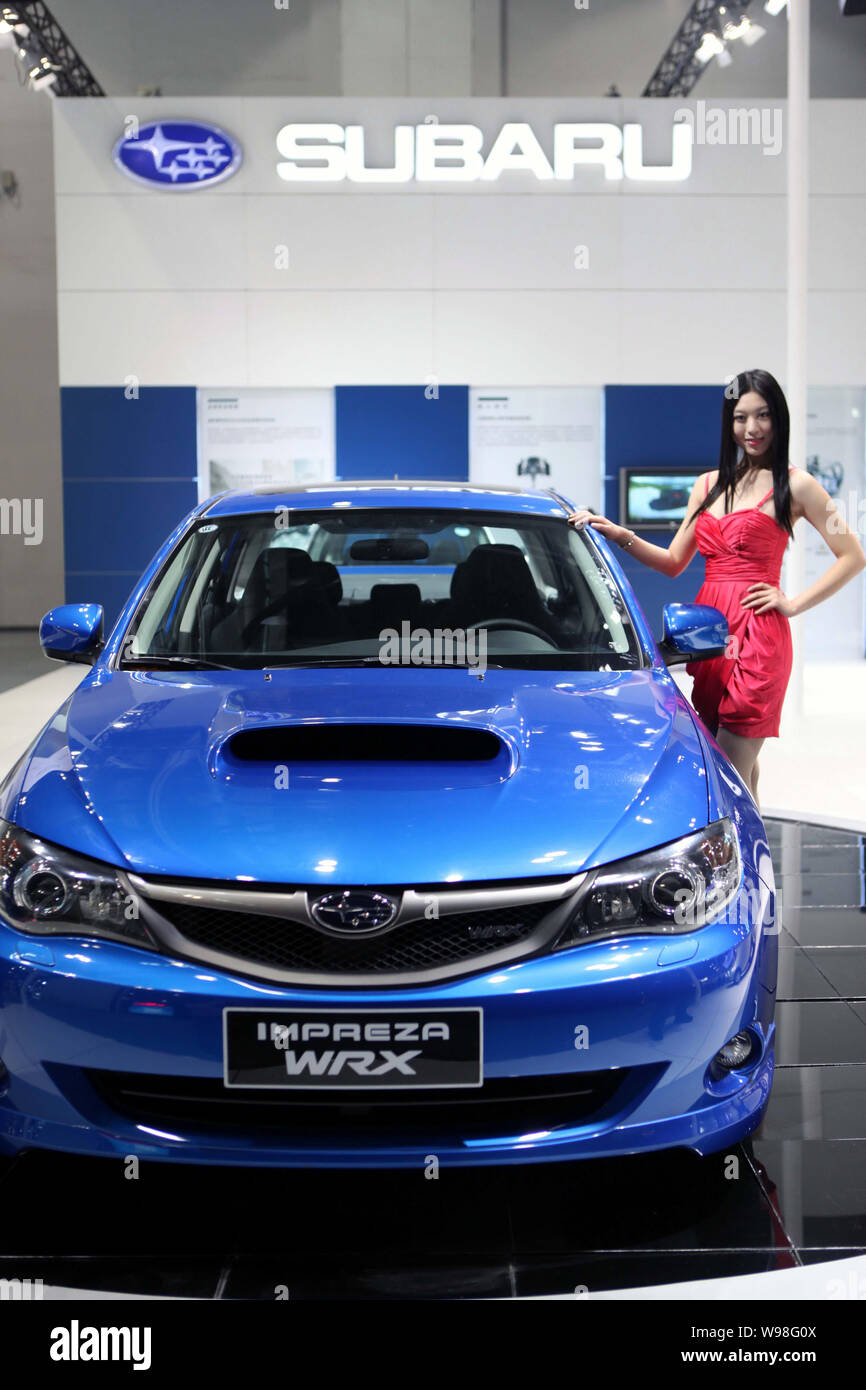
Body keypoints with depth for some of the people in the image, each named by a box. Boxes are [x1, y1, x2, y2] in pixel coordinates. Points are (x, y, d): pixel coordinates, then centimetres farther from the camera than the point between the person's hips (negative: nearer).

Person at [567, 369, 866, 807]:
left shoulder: (793, 485, 1)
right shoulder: (709, 485, 18)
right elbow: (674, 562, 19)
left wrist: (794, 604, -6)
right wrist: (620, 536, 5)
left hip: (756, 634, -6)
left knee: (731, 774, -11)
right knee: (741, 767, 8)